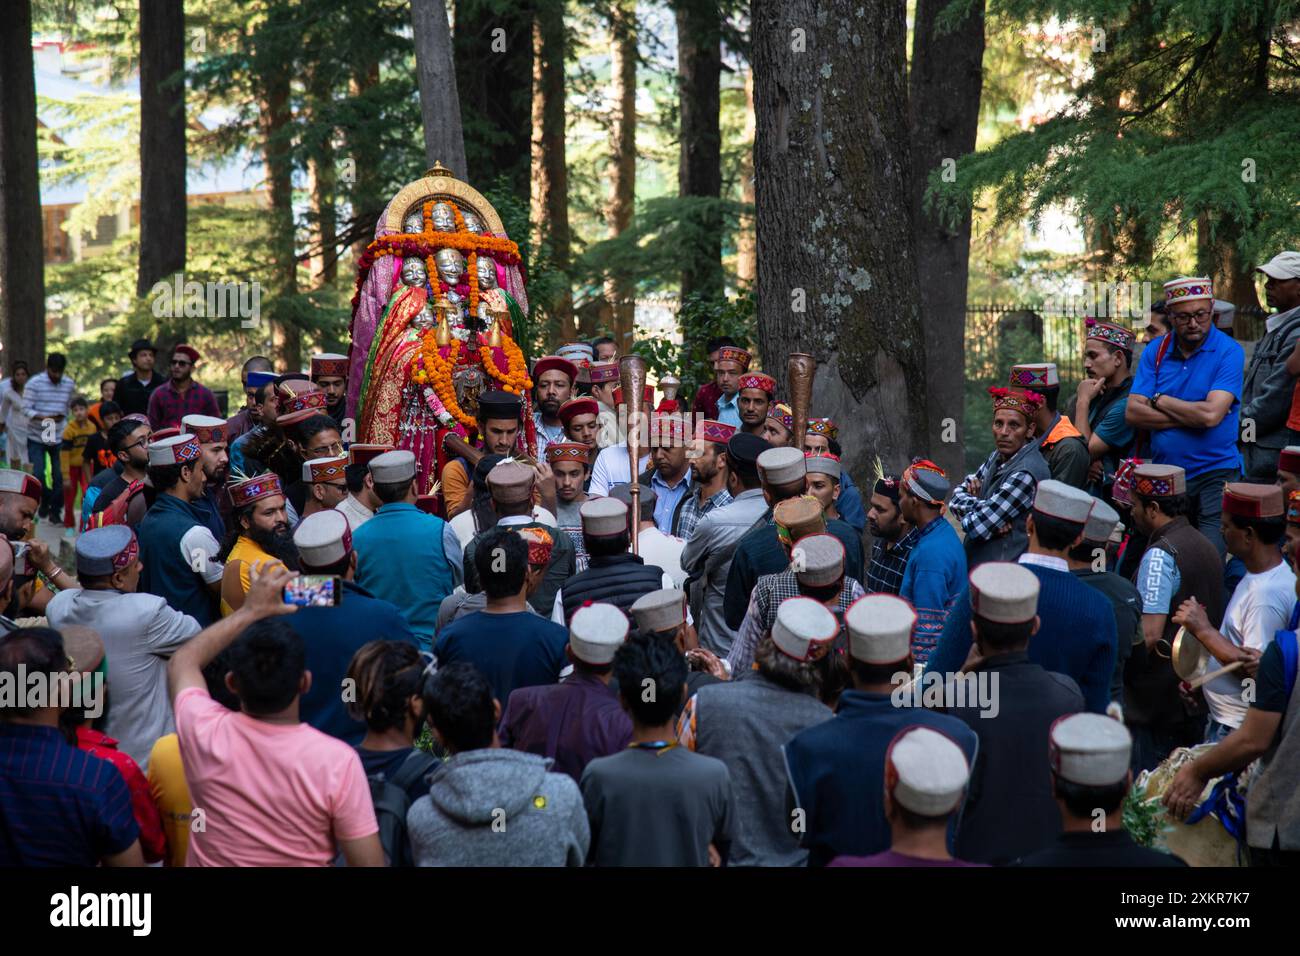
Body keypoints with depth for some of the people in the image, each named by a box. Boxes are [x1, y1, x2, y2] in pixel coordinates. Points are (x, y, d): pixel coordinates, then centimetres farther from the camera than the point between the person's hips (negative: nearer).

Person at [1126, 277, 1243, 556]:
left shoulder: (1228, 352, -5)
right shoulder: (1155, 352, 7)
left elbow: (1211, 414, -18)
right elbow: (1133, 413, -3)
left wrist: (1158, 400, -5)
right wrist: (1191, 416, -11)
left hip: (1215, 474, -4)